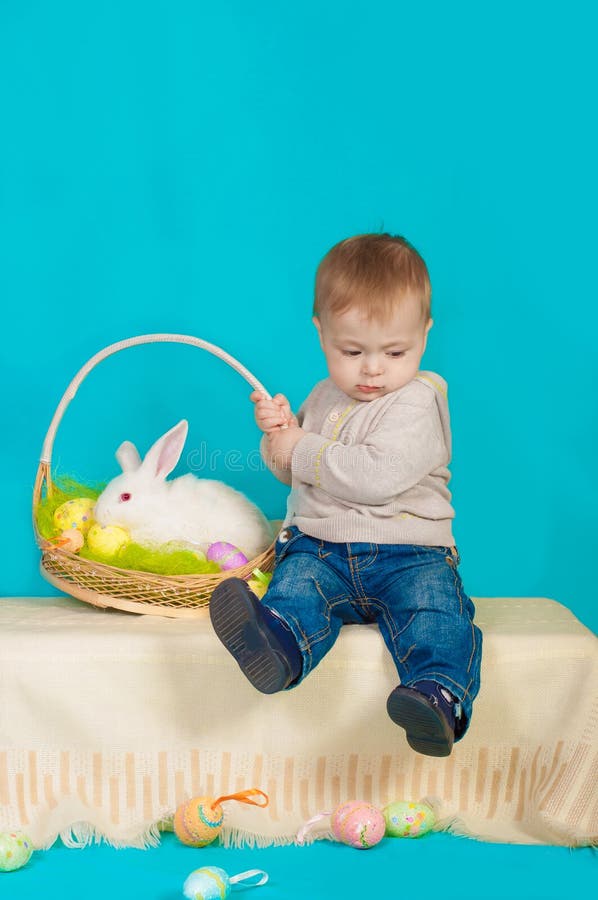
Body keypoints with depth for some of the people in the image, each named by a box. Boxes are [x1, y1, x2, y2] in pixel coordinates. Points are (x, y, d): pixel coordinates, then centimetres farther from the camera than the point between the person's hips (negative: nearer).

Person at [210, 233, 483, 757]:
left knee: (433, 606, -32)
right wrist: (282, 433, 5)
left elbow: (380, 475, -22)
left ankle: (439, 696, -52)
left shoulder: (417, 403, -5)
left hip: (406, 552, -4)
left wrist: (302, 452, -12)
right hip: (319, 546, 4)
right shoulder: (325, 399, 18)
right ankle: (277, 646, -57)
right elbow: (295, 473, 29)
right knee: (297, 583, -28)